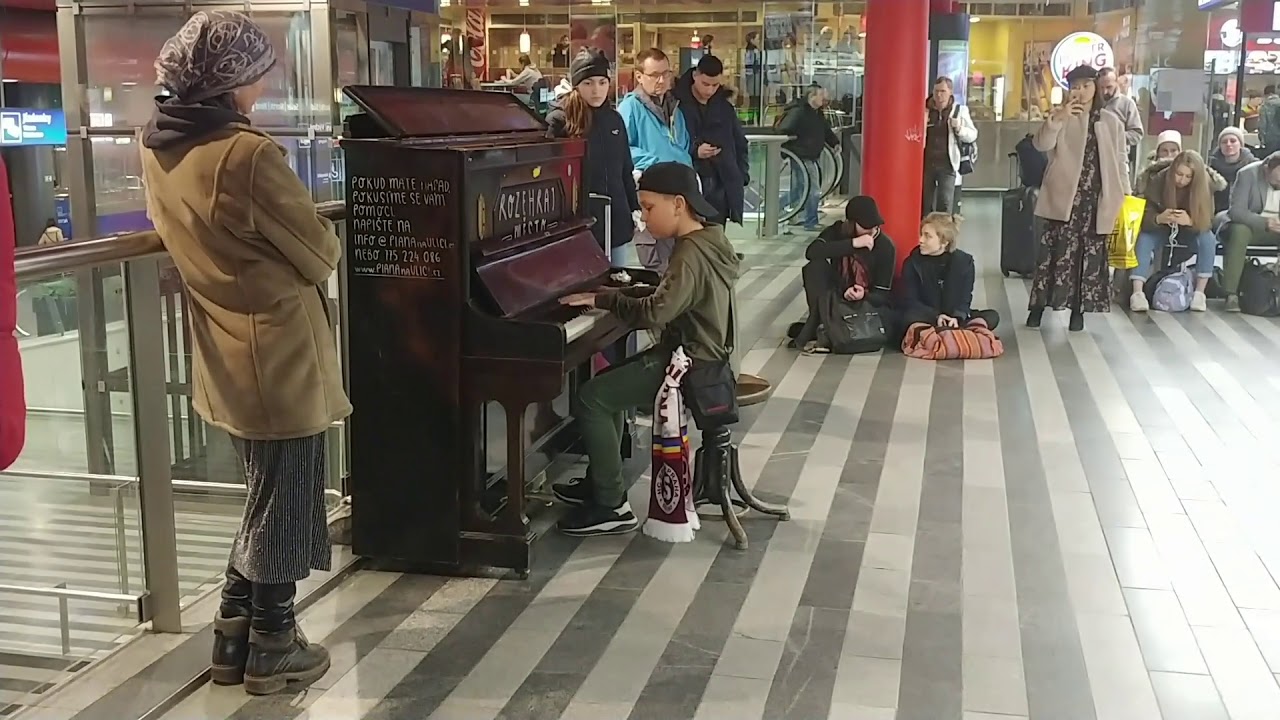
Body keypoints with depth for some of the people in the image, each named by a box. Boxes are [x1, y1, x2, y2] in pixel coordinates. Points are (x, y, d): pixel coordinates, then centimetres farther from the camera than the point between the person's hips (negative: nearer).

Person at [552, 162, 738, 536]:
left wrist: (602, 300, -21)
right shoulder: (704, 240, 10)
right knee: (606, 384, 21)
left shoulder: (691, 253, -22)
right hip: (690, 352, 11)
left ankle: (612, 506, -9)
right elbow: (667, 297, 17)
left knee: (591, 398, -14)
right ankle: (600, 482, 28)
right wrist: (612, 295, 8)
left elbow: (656, 312, -32)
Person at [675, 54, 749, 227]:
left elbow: (739, 142, 17)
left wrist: (742, 175, 9)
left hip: (722, 185, 4)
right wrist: (694, 152, -18)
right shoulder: (677, 103, -6)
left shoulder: (724, 104, 8)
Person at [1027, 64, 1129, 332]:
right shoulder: (1060, 116, 5)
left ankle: (1078, 310, 11)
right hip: (1064, 197, -2)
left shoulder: (1111, 121, 10)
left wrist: (1121, 196, 6)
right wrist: (1057, 117, -26)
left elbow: (1119, 161, 11)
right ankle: (1038, 306, 1)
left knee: (1090, 254, 3)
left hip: (1097, 199, 2)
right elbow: (1042, 144, -13)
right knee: (1056, 250, -6)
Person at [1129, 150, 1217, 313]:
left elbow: (1207, 223, -25)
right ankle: (1137, 293, -40)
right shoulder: (1158, 181, -23)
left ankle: (1200, 293, -26)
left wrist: (1190, 222, -47)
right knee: (1143, 238, -30)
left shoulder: (1204, 186, -22)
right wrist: (1158, 219, -49)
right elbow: (1144, 217, -25)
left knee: (1208, 238, -30)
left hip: (1191, 231, 0)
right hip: (1162, 230, 0)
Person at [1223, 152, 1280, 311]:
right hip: (1250, 224, -3)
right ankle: (1231, 294, -34)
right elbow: (1236, 211, -22)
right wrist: (1265, 223, -36)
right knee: (1238, 231, -36)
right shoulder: (1247, 174, -16)